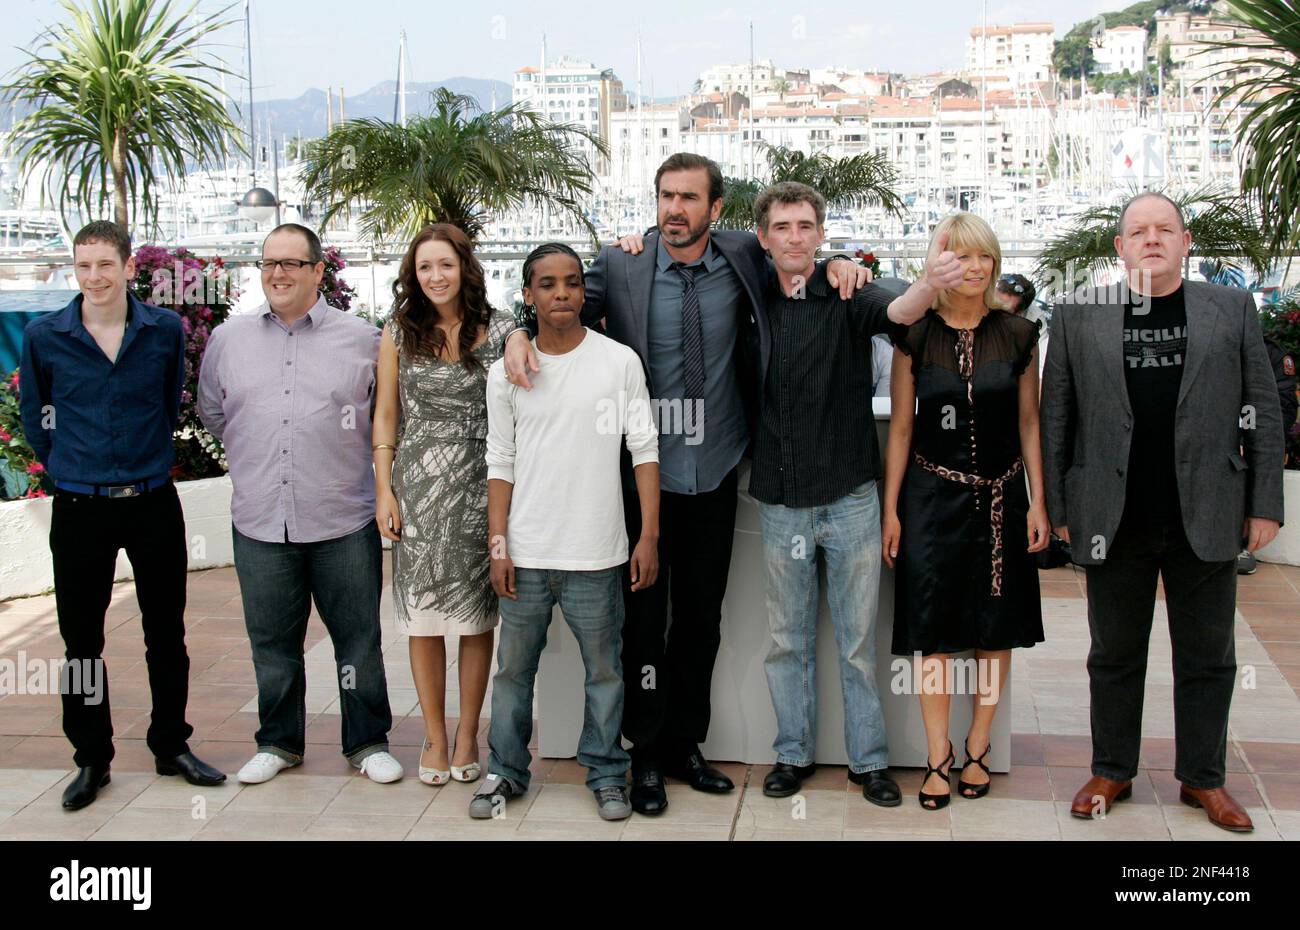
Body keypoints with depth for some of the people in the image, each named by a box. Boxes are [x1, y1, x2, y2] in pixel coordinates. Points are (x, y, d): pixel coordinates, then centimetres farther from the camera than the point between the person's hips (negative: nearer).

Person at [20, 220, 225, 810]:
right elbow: (35, 415, 9)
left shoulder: (165, 330, -1)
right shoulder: (44, 336, -4)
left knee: (167, 633, 10)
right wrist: (65, 465, 9)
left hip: (153, 502, 1)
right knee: (81, 637, 6)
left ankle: (171, 745, 26)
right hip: (79, 508, -1)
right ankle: (91, 758, 21)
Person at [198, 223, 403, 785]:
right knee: (272, 642, 13)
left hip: (344, 522, -2)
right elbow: (212, 412, 21)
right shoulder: (228, 338, 7)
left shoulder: (362, 339, -1)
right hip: (260, 522, 2)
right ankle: (278, 742, 30)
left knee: (358, 639, 6)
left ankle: (368, 743, 22)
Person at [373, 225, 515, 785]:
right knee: (423, 615, 4)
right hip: (417, 487, 1)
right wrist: (384, 490, 1)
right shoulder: (399, 333, 5)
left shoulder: (498, 330, 1)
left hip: (478, 487, -1)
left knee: (476, 616, 4)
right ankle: (434, 735, 18)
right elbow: (385, 414, 6)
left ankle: (467, 734, 19)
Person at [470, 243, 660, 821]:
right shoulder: (506, 372, 4)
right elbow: (501, 464, 7)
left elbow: (645, 450, -1)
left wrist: (649, 536, -6)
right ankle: (505, 771, 28)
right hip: (525, 555, 2)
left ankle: (606, 773, 25)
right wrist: (497, 543, 1)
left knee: (604, 670, 9)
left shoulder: (620, 362, -2)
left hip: (596, 556, -2)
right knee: (513, 668, 12)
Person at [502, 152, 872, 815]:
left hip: (715, 477, 2)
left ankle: (685, 745, 31)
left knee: (701, 620, 14)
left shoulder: (744, 257, 0)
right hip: (643, 477, -2)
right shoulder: (621, 264, -6)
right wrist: (519, 334, -16)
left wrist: (840, 264, -4)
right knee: (643, 620, 7)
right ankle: (647, 755, 23)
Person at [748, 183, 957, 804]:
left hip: (850, 496, -2)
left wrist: (929, 284, -47)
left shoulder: (846, 294, -4)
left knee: (858, 637, 7)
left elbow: (897, 311, -24)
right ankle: (794, 753, 26)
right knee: (787, 638, 12)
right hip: (781, 499, 2)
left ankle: (868, 758, 20)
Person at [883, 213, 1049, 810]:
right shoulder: (916, 337, -2)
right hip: (932, 496, -1)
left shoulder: (1018, 336, 2)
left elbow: (1029, 424, 7)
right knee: (933, 629, 0)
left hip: (1001, 497, 2)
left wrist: (1038, 501, 2)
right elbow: (901, 428, 1)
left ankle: (977, 749, 21)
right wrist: (890, 510, -1)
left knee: (997, 627, 7)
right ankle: (938, 758, 11)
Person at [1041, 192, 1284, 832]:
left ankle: (1203, 778, 24)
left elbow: (1264, 412, 5)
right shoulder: (1077, 317, 4)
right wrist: (1056, 506, 0)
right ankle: (1112, 772, 24)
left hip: (1207, 517, 1)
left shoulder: (1232, 310, 6)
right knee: (1114, 655, 11)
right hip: (1113, 519, 0)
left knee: (1207, 656, 10)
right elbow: (1055, 416, 4)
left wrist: (1265, 504, -1)